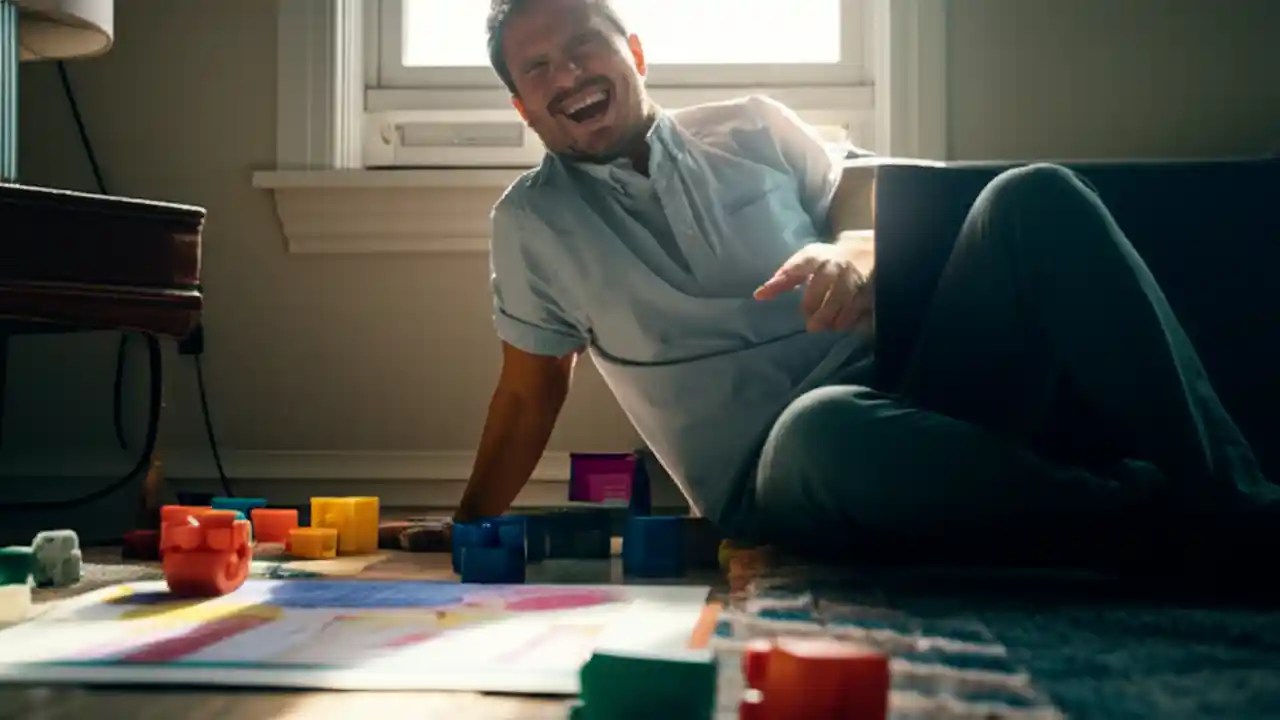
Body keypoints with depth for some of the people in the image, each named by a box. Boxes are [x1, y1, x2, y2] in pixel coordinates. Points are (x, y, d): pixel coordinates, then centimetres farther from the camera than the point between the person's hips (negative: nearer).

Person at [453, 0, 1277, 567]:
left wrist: (858, 251, -8)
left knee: (1036, 198, -20)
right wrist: (470, 531, 14)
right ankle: (1163, 513, -30)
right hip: (779, 473, -3)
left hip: (903, 387, 3)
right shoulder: (530, 222, 11)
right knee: (825, 427, -42)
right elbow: (529, 391, 18)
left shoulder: (752, 127, 14)